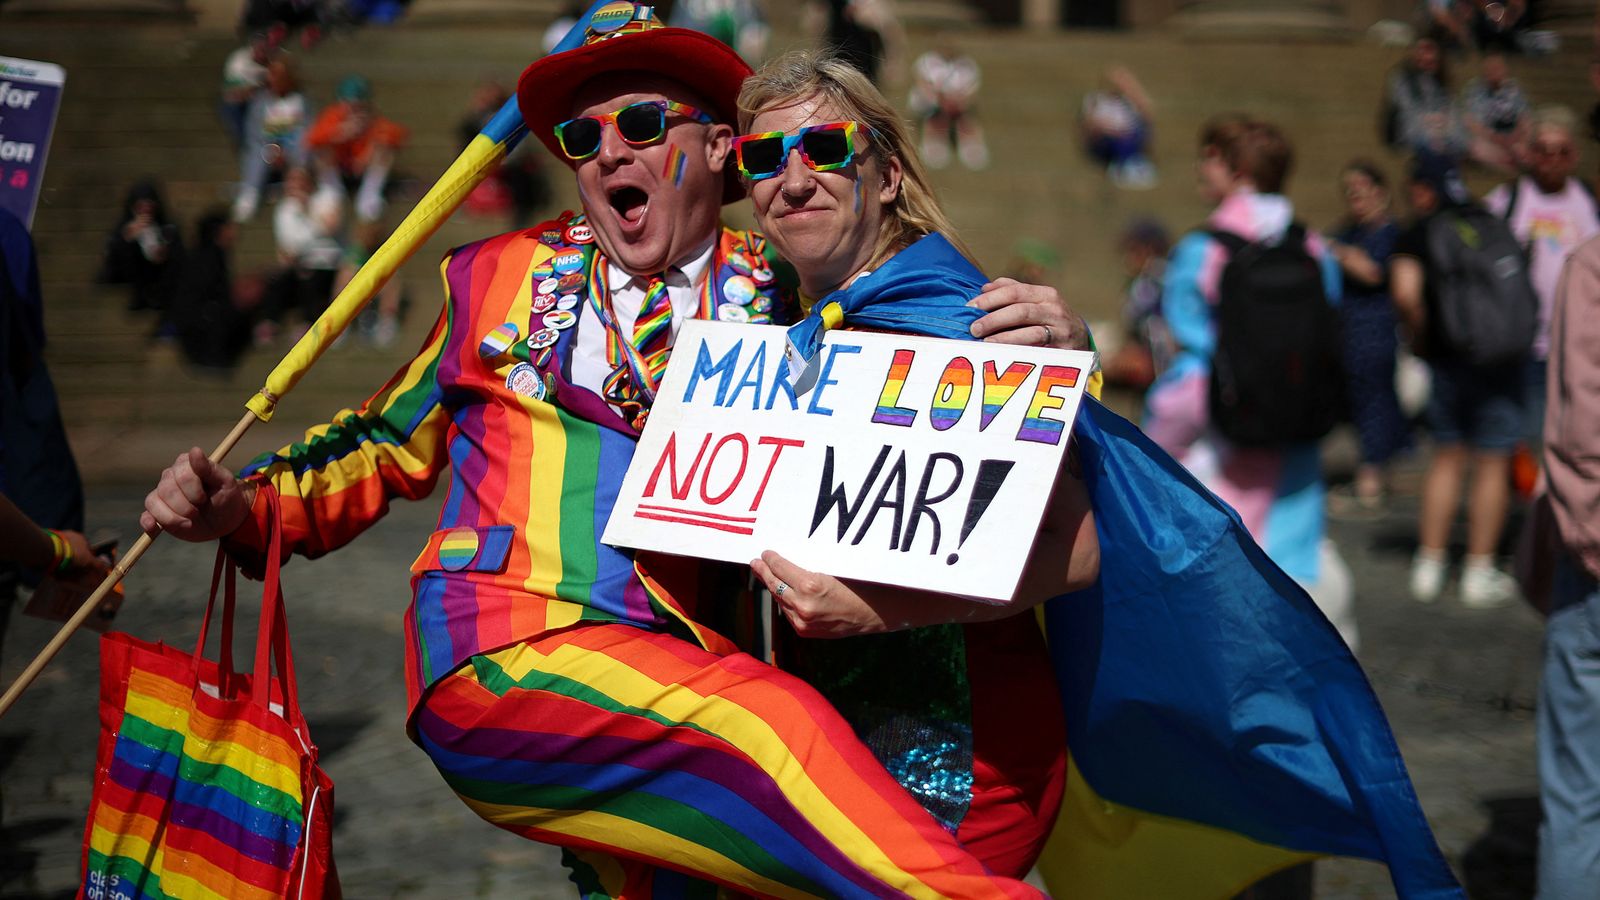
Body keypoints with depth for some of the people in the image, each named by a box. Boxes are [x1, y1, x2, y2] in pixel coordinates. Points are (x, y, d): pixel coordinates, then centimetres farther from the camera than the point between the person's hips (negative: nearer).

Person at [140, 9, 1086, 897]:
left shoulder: (781, 304, 15)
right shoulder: (504, 280, 17)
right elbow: (388, 446, 26)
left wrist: (1042, 350, -5)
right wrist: (241, 507, 11)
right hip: (502, 658, -2)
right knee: (769, 719, -28)